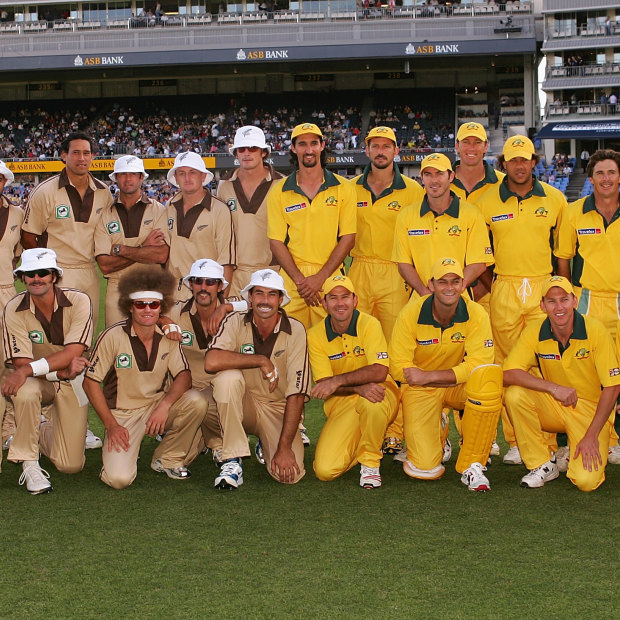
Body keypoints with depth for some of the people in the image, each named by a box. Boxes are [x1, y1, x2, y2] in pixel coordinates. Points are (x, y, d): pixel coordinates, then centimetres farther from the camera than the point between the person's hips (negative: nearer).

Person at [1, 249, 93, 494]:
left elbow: (73, 352, -26)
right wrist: (62, 371, -32)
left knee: (71, 465, -5)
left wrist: (29, 369, -39)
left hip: (72, 383, 0)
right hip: (37, 381, 0)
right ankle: (29, 464, -19)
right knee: (25, 392, -40)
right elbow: (20, 363, -18)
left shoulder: (78, 301, -18)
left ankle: (45, 430, 31)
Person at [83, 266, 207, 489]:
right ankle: (123, 452, 14)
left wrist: (165, 404, -28)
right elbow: (90, 382, -8)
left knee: (196, 402, -26)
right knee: (119, 479, -25)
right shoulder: (113, 336, -13)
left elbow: (184, 375, -8)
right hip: (122, 415, -3)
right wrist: (111, 425, -12)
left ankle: (168, 459, -2)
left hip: (157, 406, 4)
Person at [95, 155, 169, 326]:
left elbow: (161, 256, -11)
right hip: (117, 290, 1)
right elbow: (104, 265, -3)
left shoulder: (158, 210, 4)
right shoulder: (105, 215, 7)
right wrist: (143, 248, -8)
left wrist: (120, 249, -6)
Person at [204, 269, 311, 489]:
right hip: (244, 404, 0)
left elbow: (296, 394, -14)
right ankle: (233, 462, -22)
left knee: (290, 474, -22)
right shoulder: (235, 322, -9)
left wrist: (284, 447, -20)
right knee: (228, 377, -32)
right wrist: (262, 360, -25)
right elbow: (211, 362, -29)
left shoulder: (295, 331, -11)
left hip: (279, 409, 1)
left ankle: (267, 446, 17)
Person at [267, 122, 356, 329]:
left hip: (330, 278, 0)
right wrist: (299, 279, -10)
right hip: (291, 279, 1)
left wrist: (320, 277, -9)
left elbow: (348, 238, 1)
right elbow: (276, 242, 3)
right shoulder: (278, 192, 6)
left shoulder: (343, 188, 5)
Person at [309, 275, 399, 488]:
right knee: (325, 470, -18)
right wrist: (360, 387, -27)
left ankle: (370, 462, -12)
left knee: (371, 403, -42)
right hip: (341, 403, 2)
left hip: (379, 392, -2)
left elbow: (379, 371, -21)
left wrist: (338, 381, -30)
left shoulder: (369, 324, -10)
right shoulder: (315, 335, -3)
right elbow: (324, 384, -9)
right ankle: (358, 444, 17)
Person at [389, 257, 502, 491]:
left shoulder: (476, 314, -13)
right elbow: (398, 367, -14)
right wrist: (456, 375, -18)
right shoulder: (411, 314, -14)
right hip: (422, 391, -1)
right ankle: (437, 437, 25)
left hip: (461, 387, 1)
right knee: (425, 470, -17)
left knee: (490, 376, -35)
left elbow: (478, 366, -17)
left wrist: (429, 376, -23)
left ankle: (472, 465, -20)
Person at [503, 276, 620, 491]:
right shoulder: (535, 332, -10)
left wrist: (591, 436, -19)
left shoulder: (595, 330, -17)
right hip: (553, 407, 3)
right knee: (515, 394, -26)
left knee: (586, 480, -25)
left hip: (591, 411, -3)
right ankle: (542, 465, -8)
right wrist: (554, 388, -30)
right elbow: (508, 373, -18)